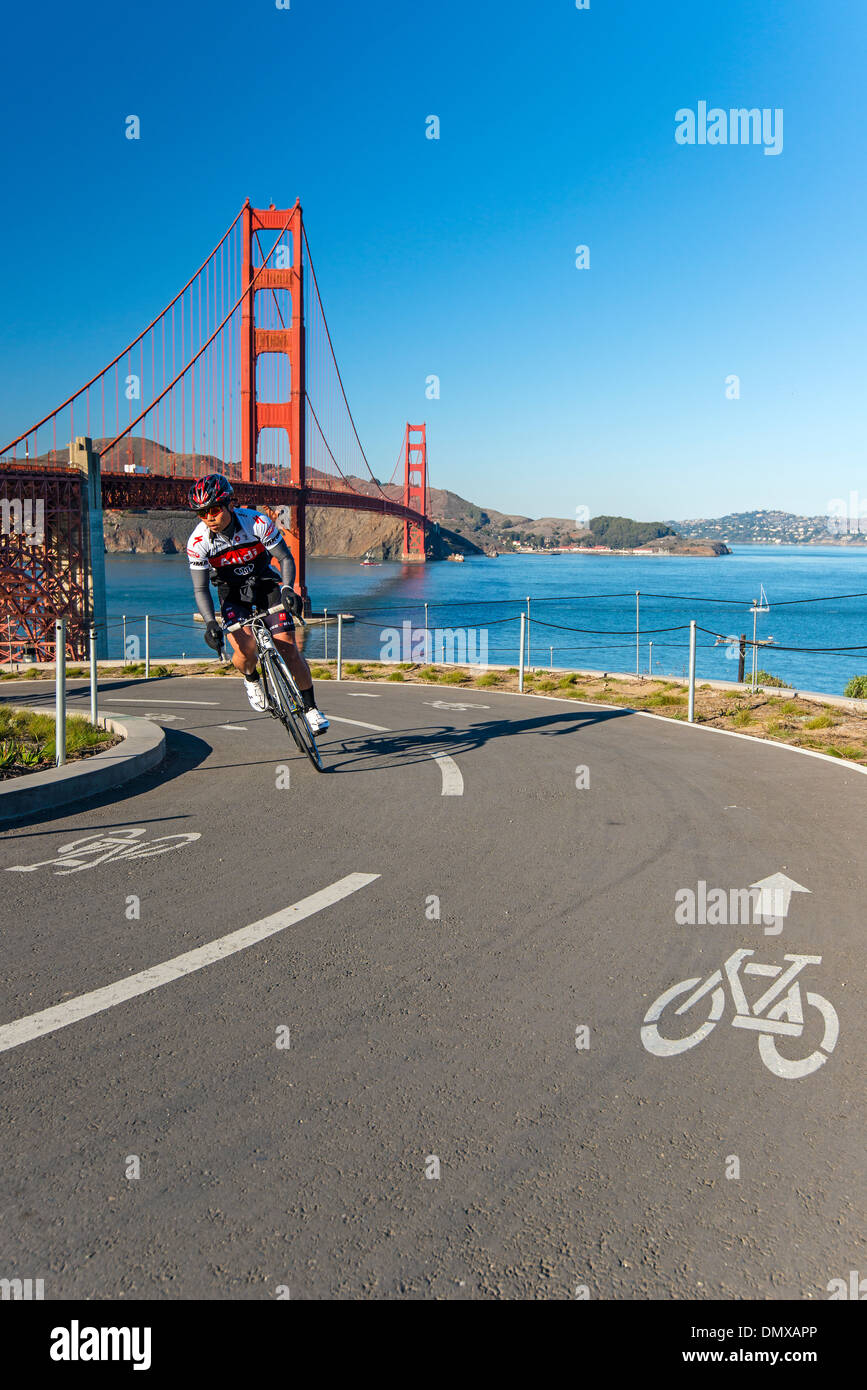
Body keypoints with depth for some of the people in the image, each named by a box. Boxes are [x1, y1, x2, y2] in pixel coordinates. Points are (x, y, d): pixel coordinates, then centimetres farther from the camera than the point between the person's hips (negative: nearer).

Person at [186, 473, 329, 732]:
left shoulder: (257, 522, -24)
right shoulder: (198, 542, -22)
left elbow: (286, 559, -15)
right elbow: (200, 589, -17)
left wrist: (288, 589, -31)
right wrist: (210, 623, -31)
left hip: (266, 584, 0)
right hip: (232, 592, 0)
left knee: (288, 648, -11)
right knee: (245, 649, -24)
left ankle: (310, 708, 4)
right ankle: (251, 679, 12)